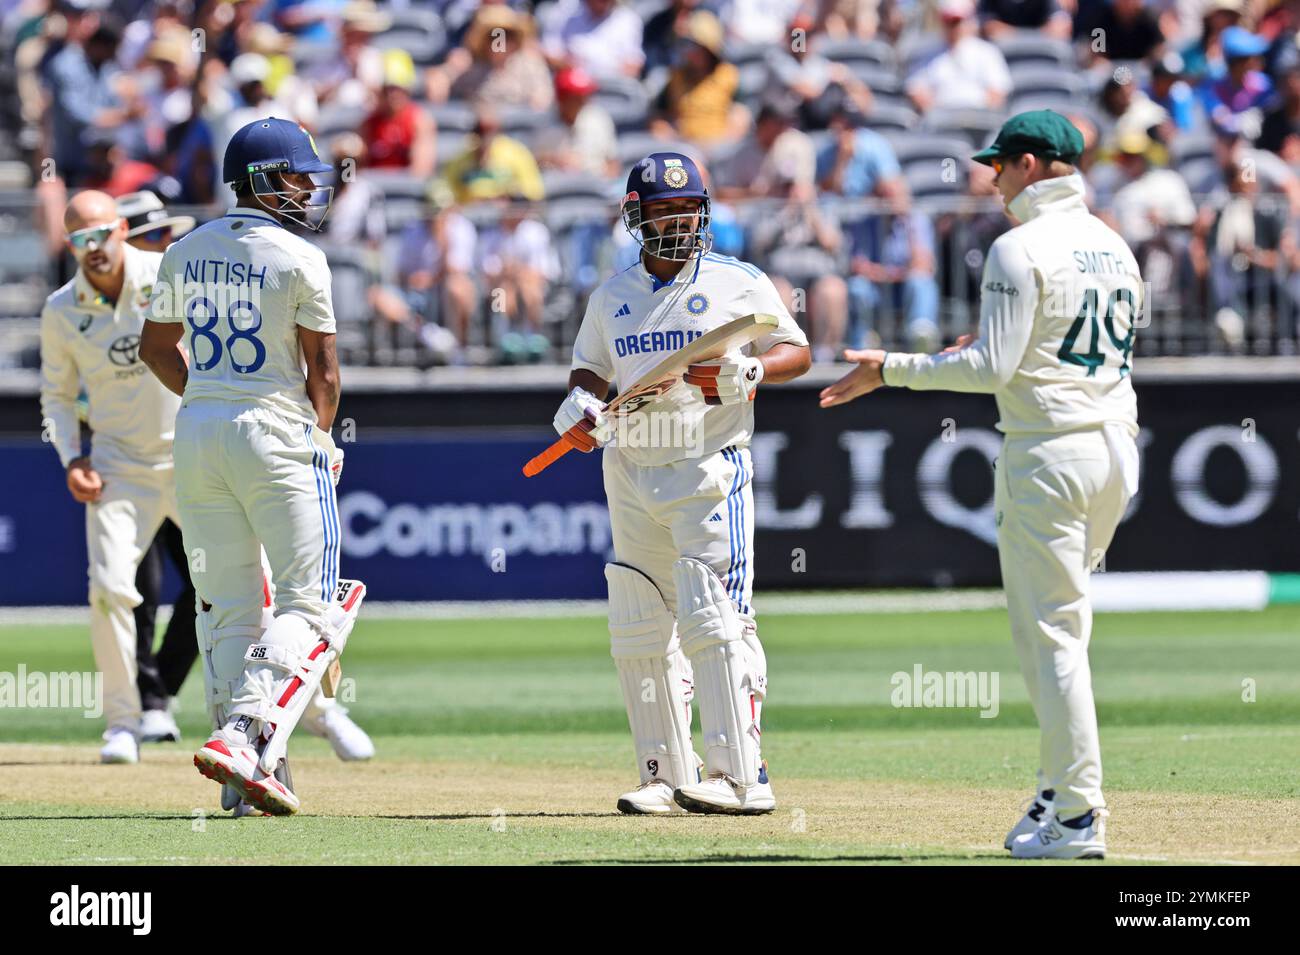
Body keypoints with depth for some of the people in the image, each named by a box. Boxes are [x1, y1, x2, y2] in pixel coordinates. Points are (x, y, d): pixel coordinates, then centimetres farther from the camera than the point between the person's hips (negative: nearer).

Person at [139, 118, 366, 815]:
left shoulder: (185, 253, 9)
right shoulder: (299, 261, -8)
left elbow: (155, 347, 17)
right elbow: (322, 368, -5)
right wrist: (319, 441, 9)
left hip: (197, 433, 6)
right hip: (275, 431, -6)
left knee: (225, 605, 8)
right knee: (309, 601, -2)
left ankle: (251, 773, 5)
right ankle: (246, 734, -21)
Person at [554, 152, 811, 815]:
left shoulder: (738, 283, 2)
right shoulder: (612, 296, 14)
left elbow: (797, 353, 2)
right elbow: (591, 368, 22)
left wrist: (746, 372, -18)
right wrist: (578, 403, 0)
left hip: (710, 469, -5)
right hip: (631, 474, 5)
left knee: (713, 621, -15)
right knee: (640, 633, 5)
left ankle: (738, 777, -17)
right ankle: (667, 774, 13)